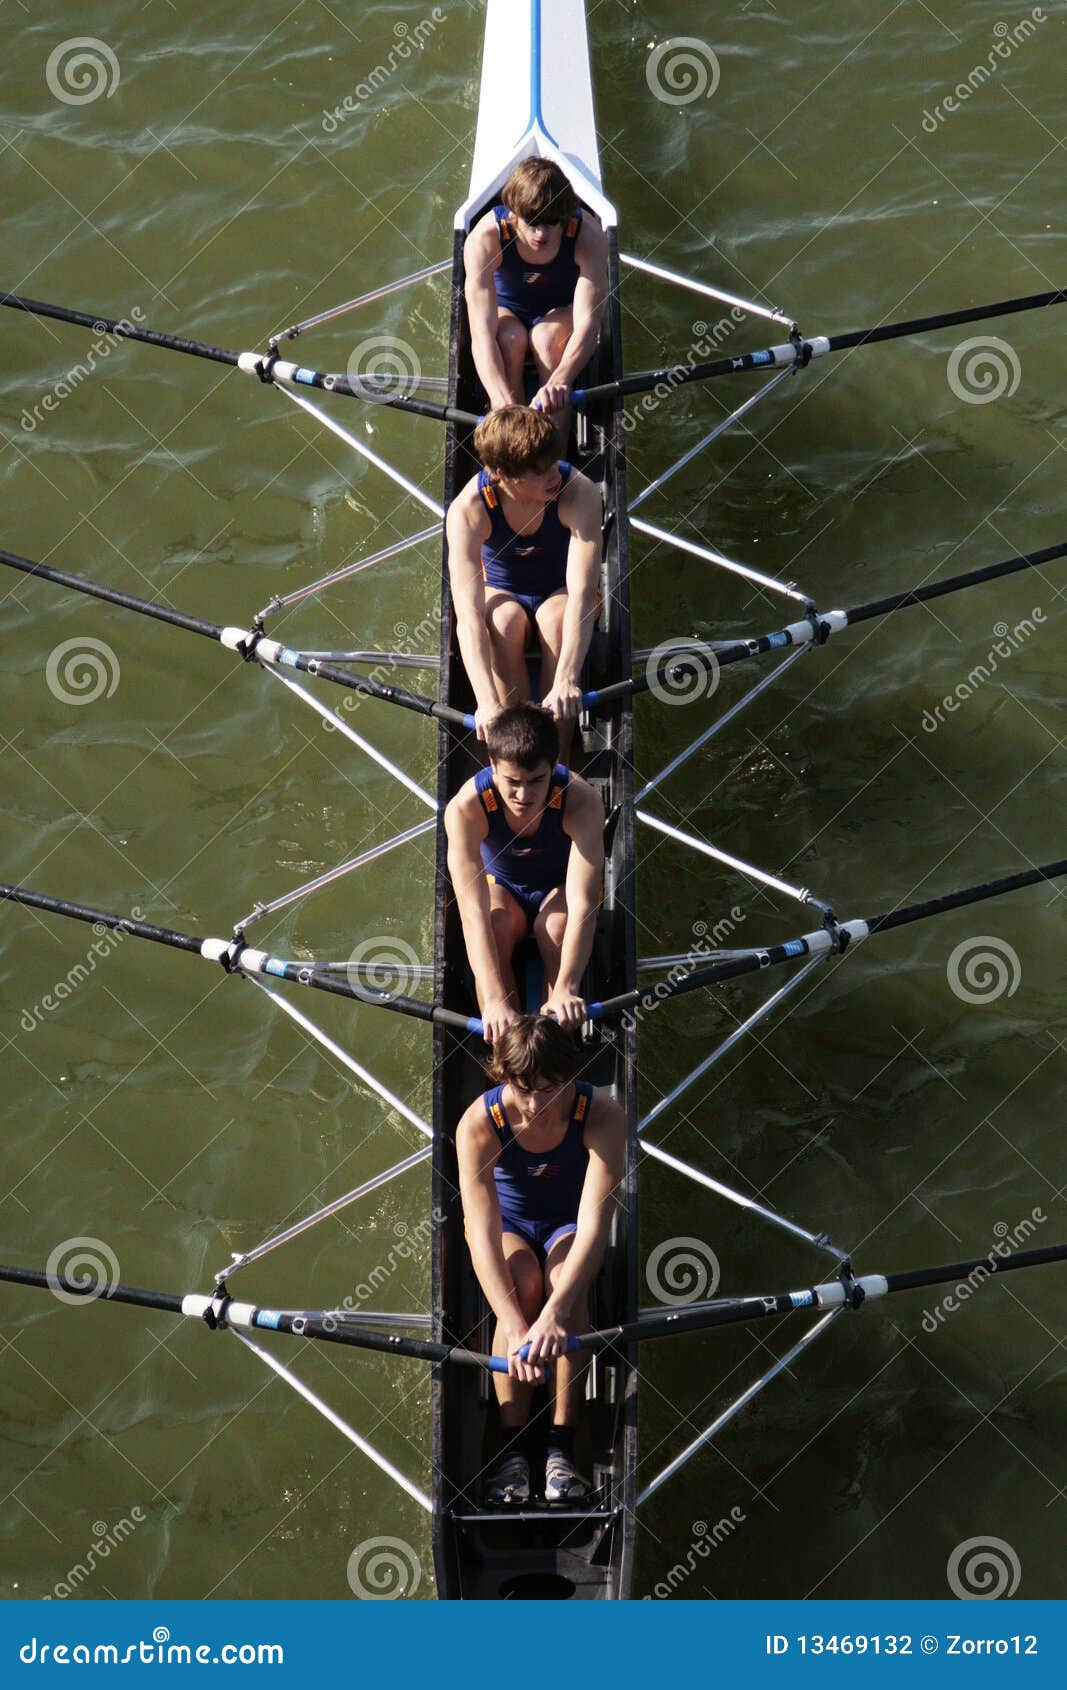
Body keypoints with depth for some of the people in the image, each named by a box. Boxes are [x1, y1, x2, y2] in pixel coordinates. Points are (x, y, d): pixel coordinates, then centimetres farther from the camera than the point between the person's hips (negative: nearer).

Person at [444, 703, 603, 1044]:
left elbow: (582, 906, -42)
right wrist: (494, 999, -54)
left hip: (561, 886, 0)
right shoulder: (465, 808, -34)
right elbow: (473, 911, -42)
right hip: (500, 885, 0)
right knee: (495, 926, -33)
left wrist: (566, 989, -56)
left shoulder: (581, 801, -35)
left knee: (556, 928, -34)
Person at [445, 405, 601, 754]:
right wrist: (487, 702, -51)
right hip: (501, 595, 0)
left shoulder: (579, 492, -30)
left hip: (560, 595, 0)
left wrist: (567, 680, -52)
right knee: (503, 621, -35)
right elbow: (468, 612, -38)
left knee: (554, 617, -35)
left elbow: (582, 592, -38)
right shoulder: (467, 510, -30)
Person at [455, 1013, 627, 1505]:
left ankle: (561, 1445, -30)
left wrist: (556, 1311, -52)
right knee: (523, 1285, -33)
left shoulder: (602, 1114, -30)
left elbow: (595, 1223, -38)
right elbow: (484, 1232, -36)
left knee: (567, 1284, -34)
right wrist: (514, 1327, -49)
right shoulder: (478, 1124, -30)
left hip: (569, 1223, 0)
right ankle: (512, 1444, -29)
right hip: (508, 1221, 0)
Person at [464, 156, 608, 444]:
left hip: (562, 311, 0)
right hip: (505, 310, 0)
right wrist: (504, 402, -56)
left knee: (547, 337, -34)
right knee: (510, 338, -34)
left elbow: (587, 323, -38)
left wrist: (559, 381, -58)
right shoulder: (484, 238, -32)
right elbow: (481, 334, -40)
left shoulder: (589, 234, -30)